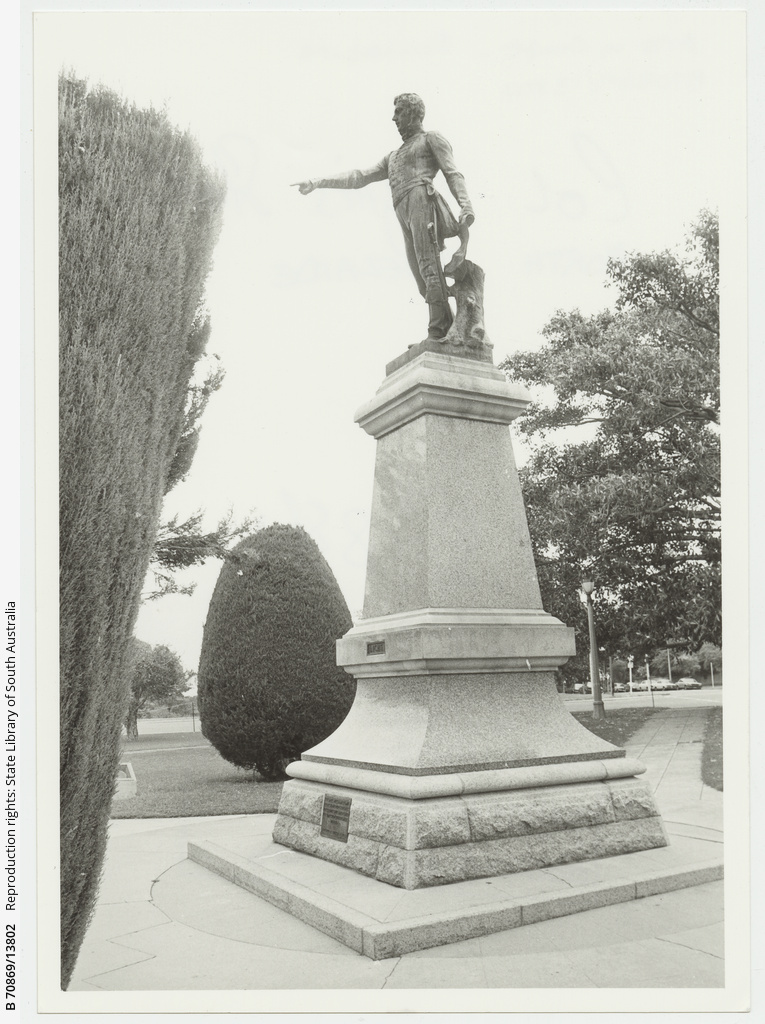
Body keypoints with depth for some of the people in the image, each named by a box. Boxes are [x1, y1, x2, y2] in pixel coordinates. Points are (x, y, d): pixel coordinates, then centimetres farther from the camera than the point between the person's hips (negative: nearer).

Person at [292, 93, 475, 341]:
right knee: (424, 282, -6)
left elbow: (453, 174, 3)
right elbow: (359, 177, 32)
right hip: (405, 218, 7)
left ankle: (437, 332, -31)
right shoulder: (393, 157, 38)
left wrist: (466, 206, -16)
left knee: (428, 265, -22)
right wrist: (318, 182, 23)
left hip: (422, 200, -7)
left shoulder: (431, 138, 18)